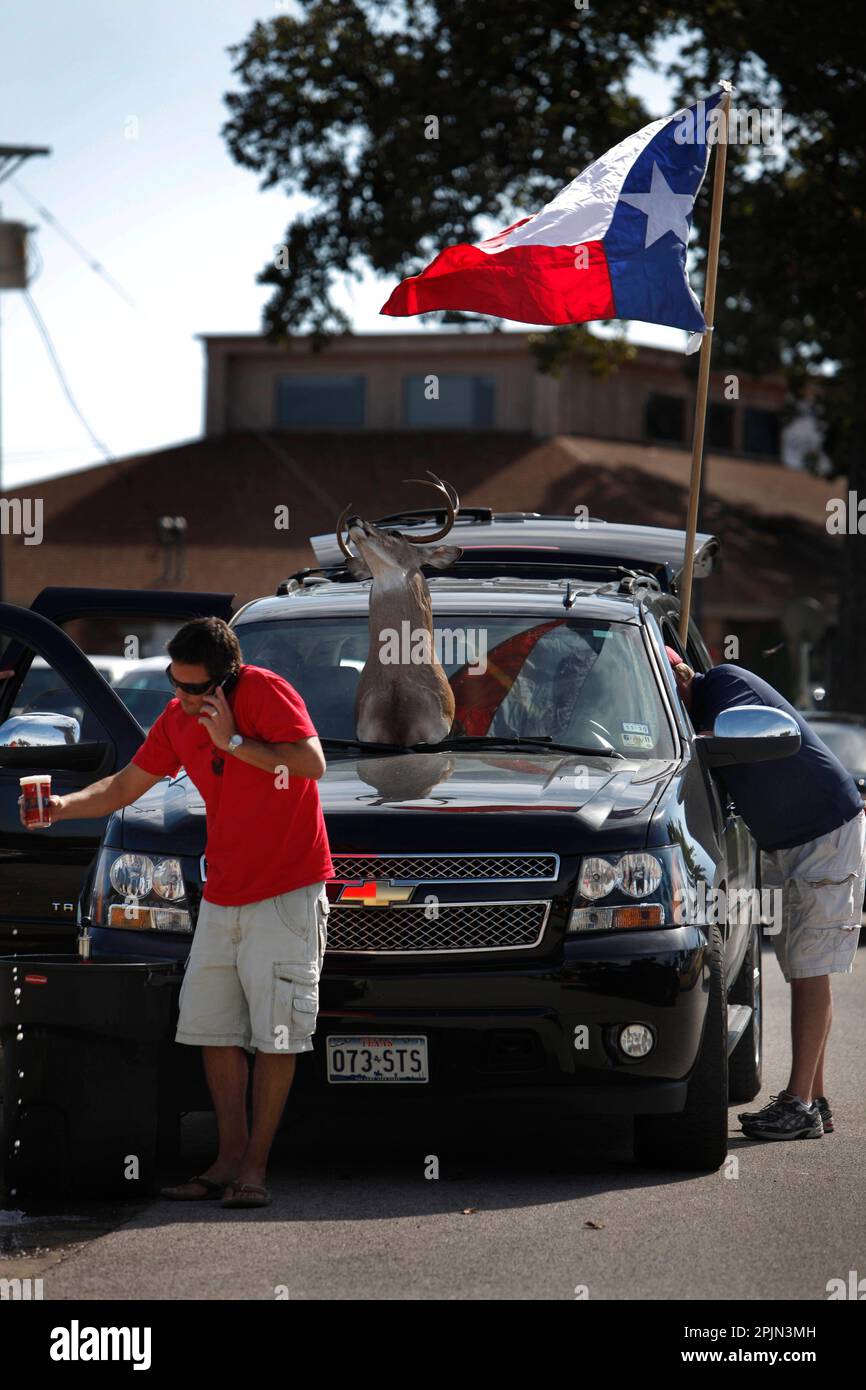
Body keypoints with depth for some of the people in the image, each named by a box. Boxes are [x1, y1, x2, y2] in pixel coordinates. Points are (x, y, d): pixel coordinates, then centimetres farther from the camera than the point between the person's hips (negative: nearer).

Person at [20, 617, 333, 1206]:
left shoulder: (265, 692, -13)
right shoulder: (176, 720, 6)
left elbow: (312, 762, -24)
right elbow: (126, 786, 16)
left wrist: (232, 742, -22)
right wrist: (64, 806, 0)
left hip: (286, 891, -7)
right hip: (222, 893, 7)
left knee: (275, 1034, -5)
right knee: (212, 1026, 5)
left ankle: (255, 1166, -2)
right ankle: (230, 1159, 11)